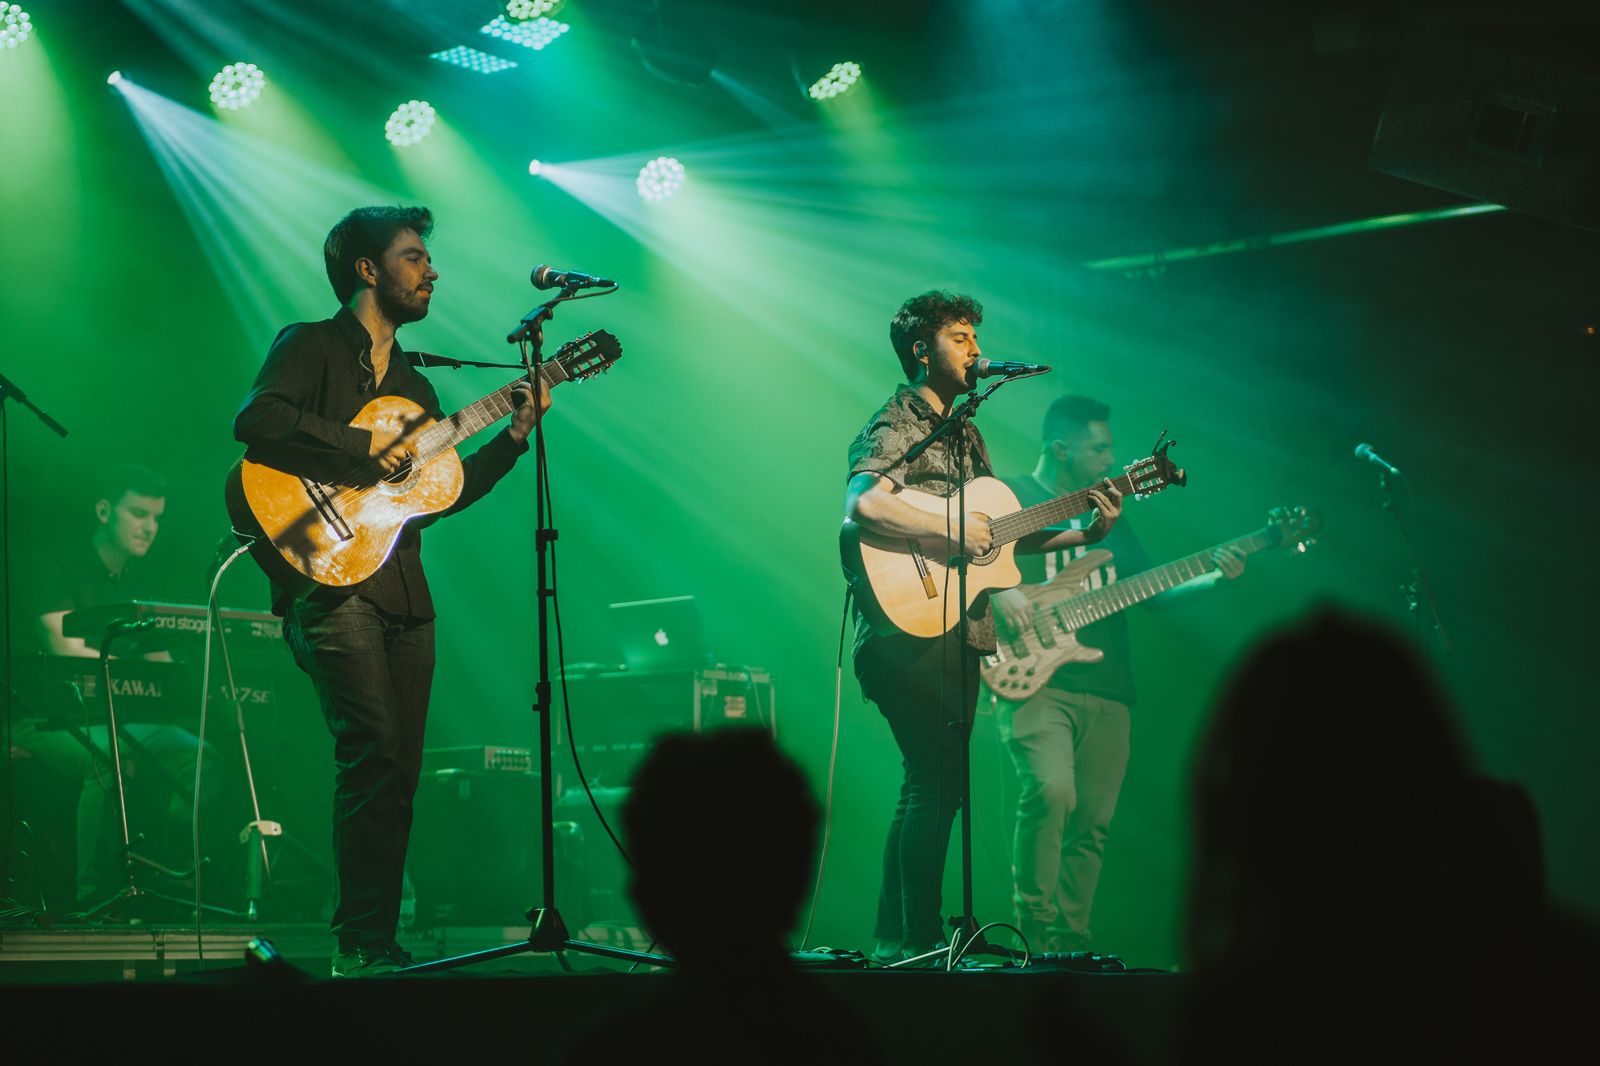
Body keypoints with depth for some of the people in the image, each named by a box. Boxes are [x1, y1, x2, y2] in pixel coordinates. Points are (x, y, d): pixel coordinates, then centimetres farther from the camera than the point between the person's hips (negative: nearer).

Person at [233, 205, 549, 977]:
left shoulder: (414, 385, 25)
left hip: (403, 591, 8)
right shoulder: (311, 348, 3)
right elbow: (256, 422, -15)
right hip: (331, 576, -7)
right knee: (373, 748, -19)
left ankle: (376, 944, 5)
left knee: (399, 770, 2)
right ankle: (359, 943, -18)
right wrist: (364, 446, -16)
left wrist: (515, 435, 12)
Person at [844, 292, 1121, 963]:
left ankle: (894, 943, 15)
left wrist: (1085, 534, 10)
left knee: (929, 785, 10)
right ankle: (920, 942, -10)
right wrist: (952, 534, -24)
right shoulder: (895, 426, -7)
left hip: (960, 630, 9)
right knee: (938, 783, -13)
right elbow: (863, 504, -27)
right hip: (911, 629, -9)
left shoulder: (963, 433, 21)